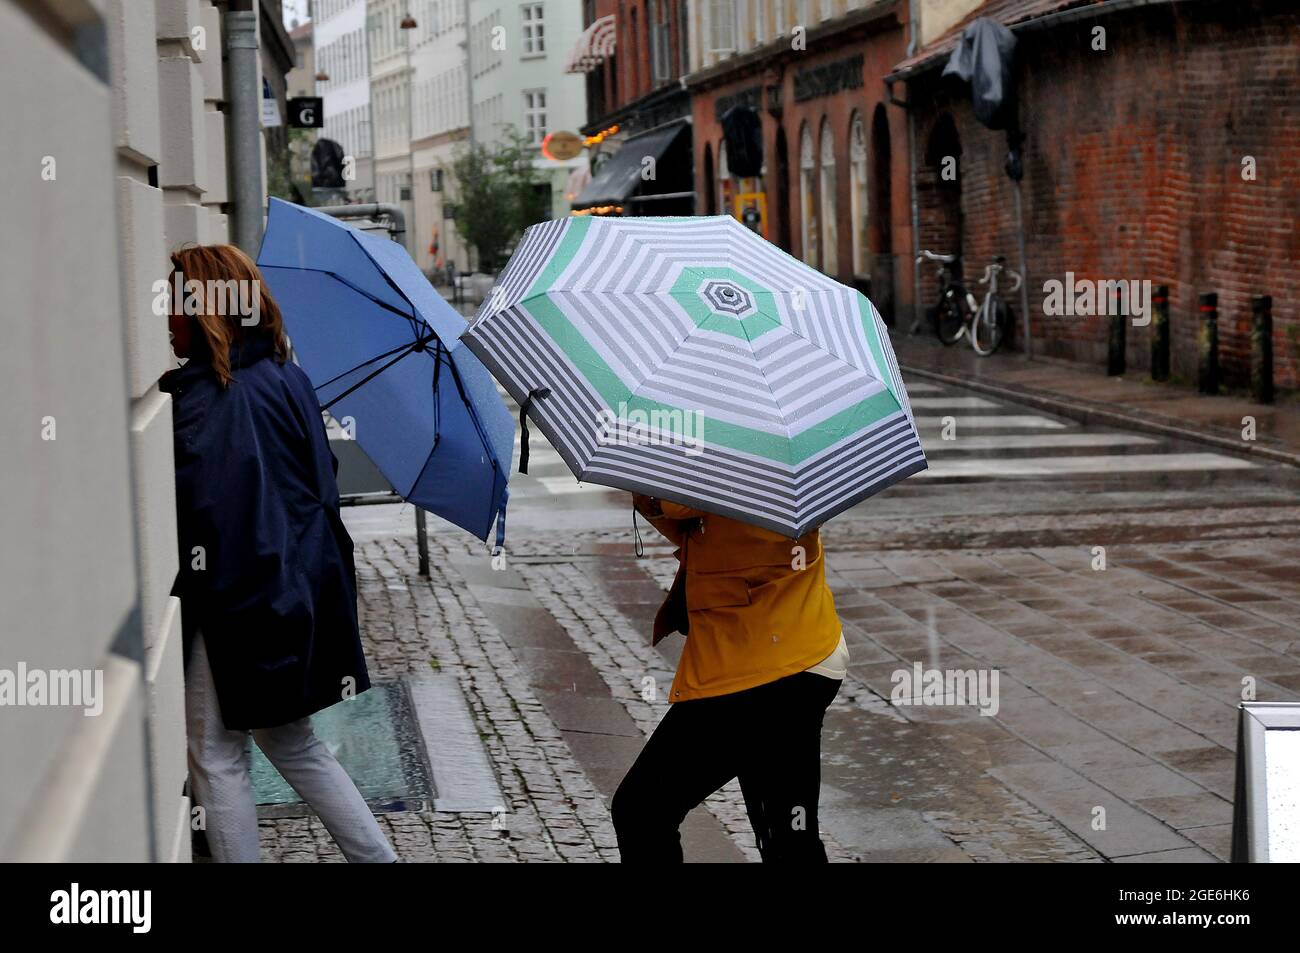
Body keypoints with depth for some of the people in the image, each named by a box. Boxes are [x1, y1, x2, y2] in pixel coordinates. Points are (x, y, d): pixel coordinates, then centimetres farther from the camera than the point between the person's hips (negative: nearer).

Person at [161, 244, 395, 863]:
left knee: (217, 756, 5)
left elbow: (192, 511, -20)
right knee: (292, 745, 21)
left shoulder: (201, 400, -17)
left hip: (234, 602, -9)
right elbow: (323, 479, 14)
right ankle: (377, 856, 21)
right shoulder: (288, 379, 6)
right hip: (300, 594, 9)